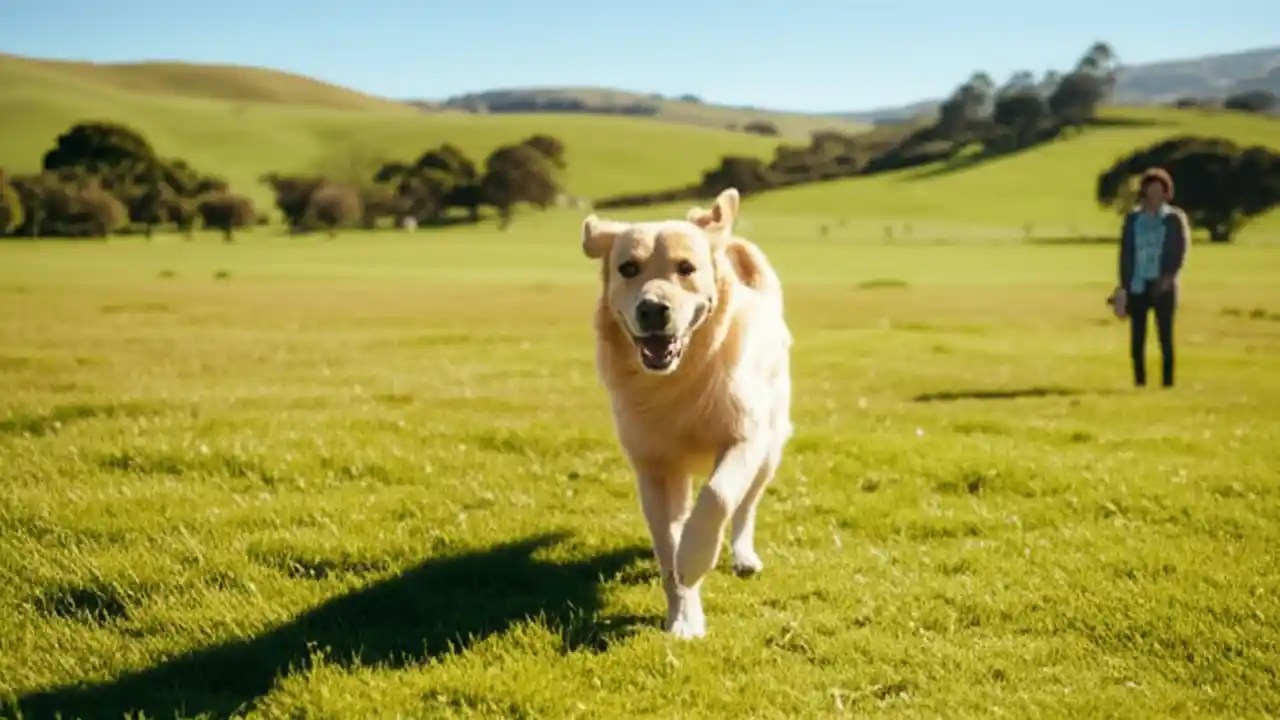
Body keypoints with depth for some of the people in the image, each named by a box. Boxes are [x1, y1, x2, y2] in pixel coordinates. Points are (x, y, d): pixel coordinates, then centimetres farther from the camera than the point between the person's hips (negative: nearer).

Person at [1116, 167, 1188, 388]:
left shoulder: (1175, 218, 2)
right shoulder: (1133, 218, 8)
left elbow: (1180, 251, -3)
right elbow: (1125, 253, 8)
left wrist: (1169, 277, -18)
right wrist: (1123, 286, 2)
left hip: (1162, 287, -2)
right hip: (1137, 286, 2)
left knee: (1165, 337, -2)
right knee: (1137, 339, 4)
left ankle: (1168, 384, 1)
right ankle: (1139, 383, 10)